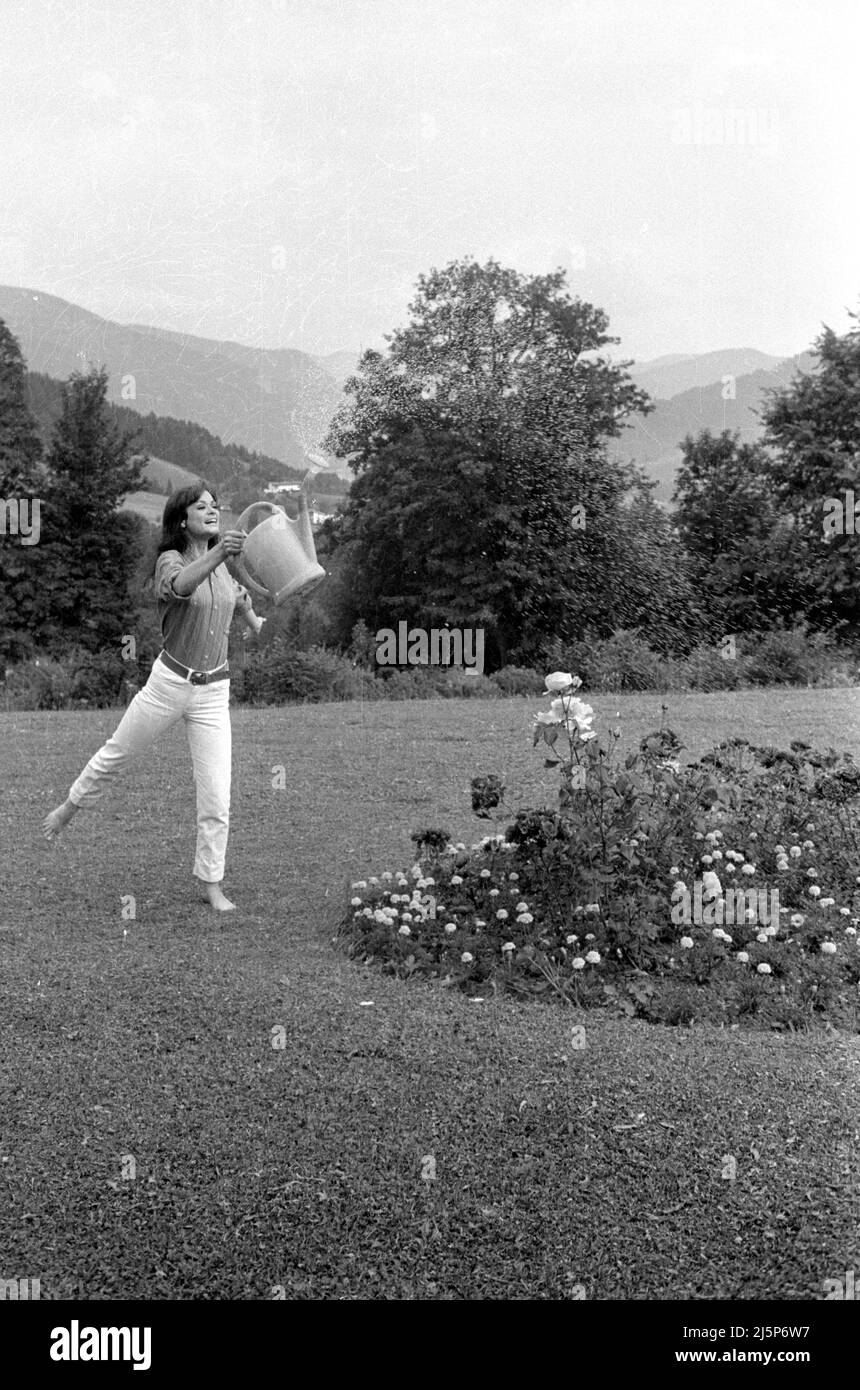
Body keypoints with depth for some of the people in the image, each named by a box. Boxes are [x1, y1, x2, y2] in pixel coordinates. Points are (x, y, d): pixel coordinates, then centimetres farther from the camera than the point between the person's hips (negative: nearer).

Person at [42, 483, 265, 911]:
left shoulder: (221, 566, 5)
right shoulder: (170, 559, -11)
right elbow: (180, 586, -39)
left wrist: (252, 619, 22)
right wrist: (218, 553, -53)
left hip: (213, 692, 3)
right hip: (169, 683, -3)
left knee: (217, 798, -1)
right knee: (115, 755, 17)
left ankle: (211, 882, 15)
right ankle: (69, 806, 46)